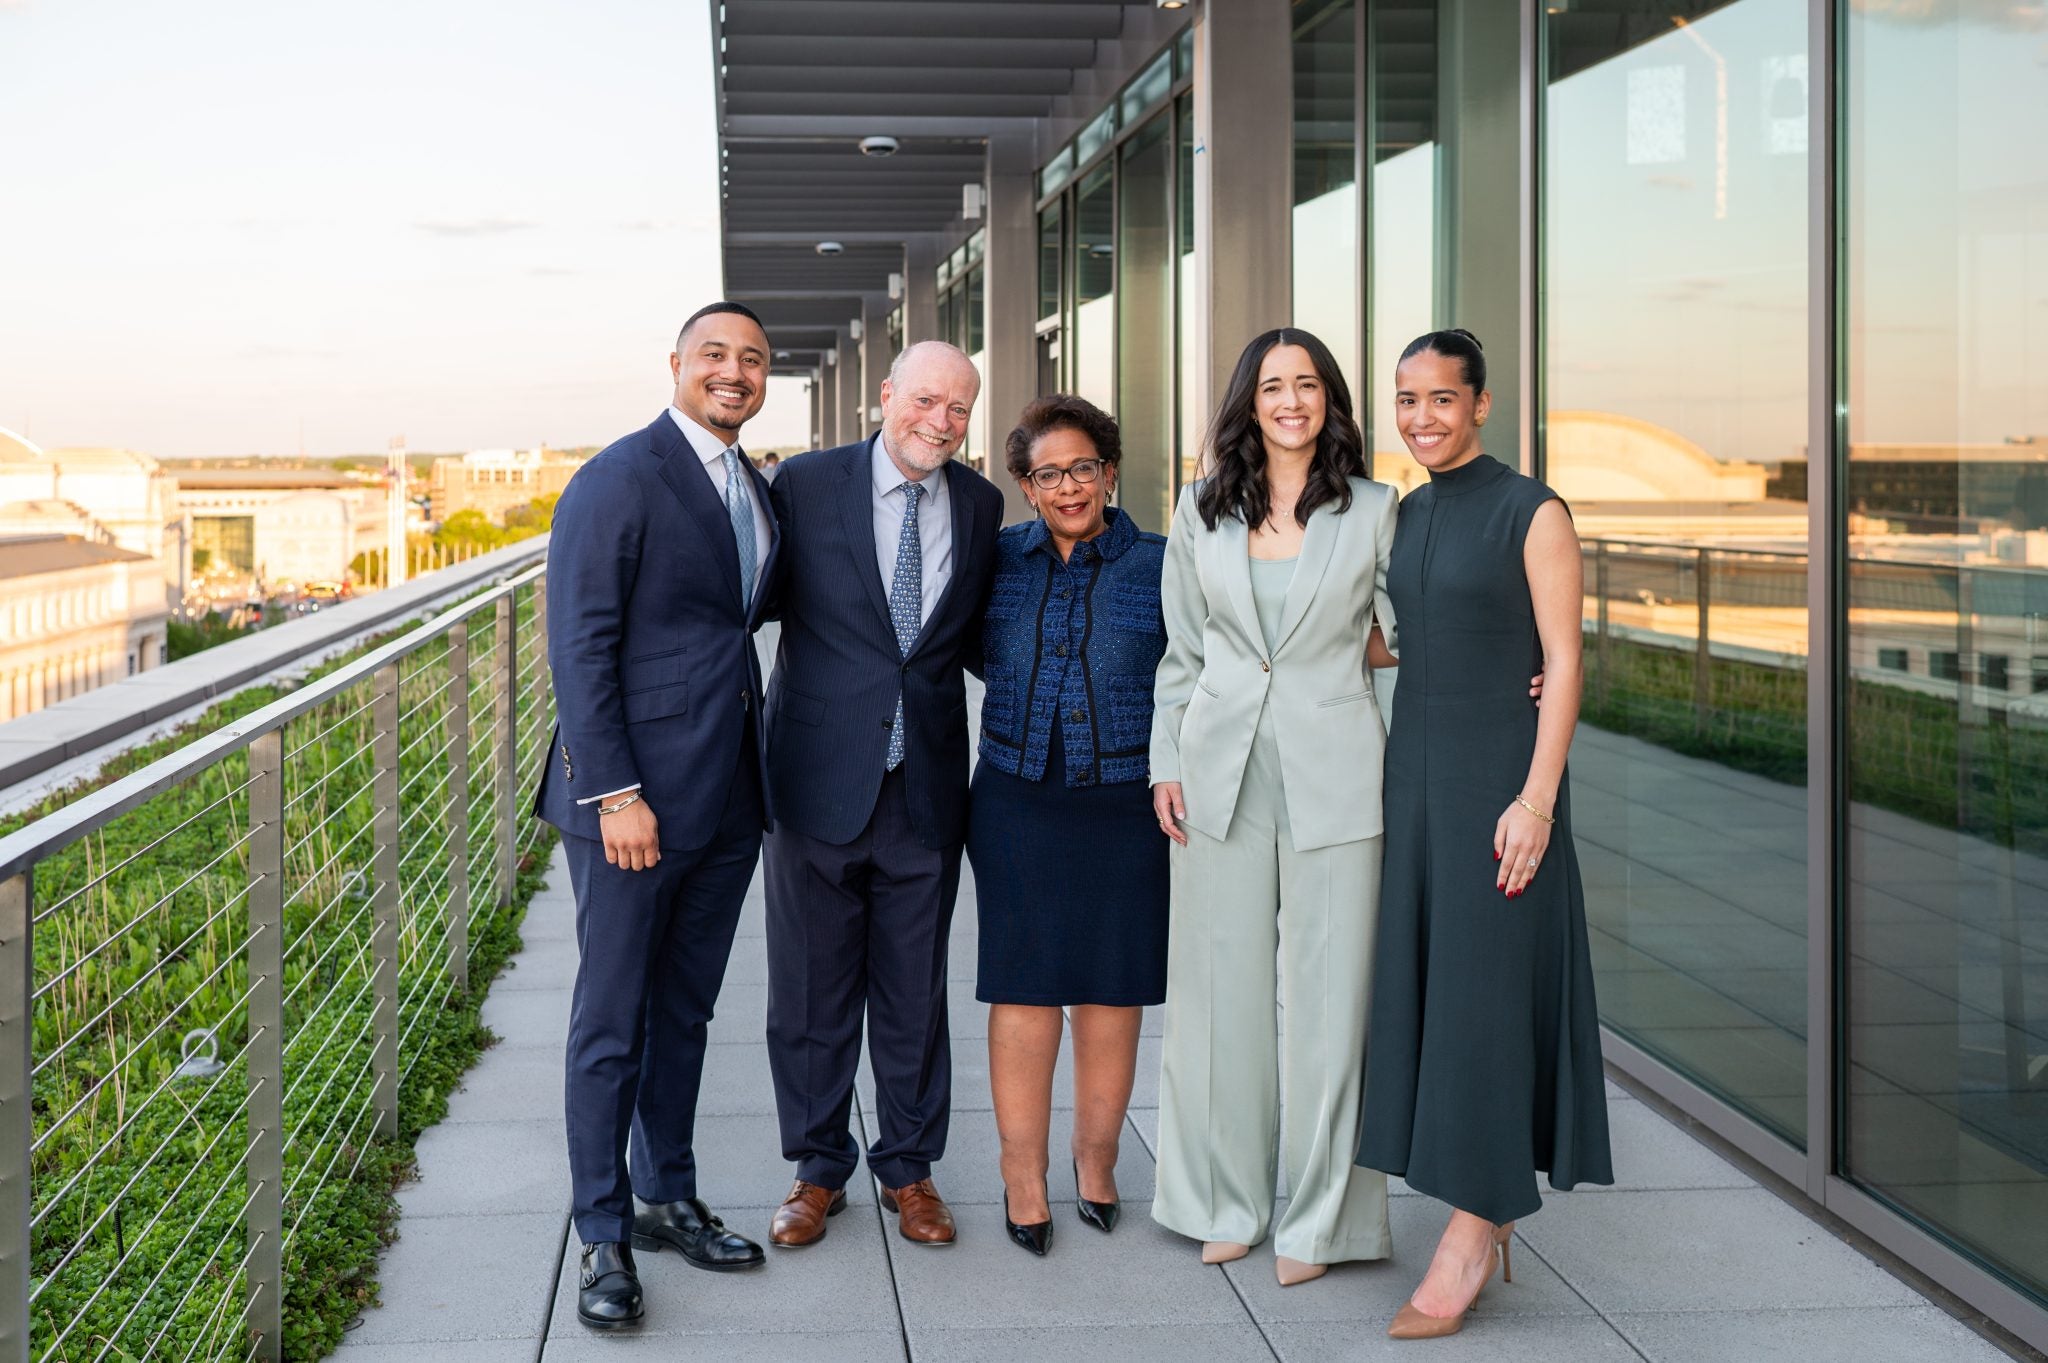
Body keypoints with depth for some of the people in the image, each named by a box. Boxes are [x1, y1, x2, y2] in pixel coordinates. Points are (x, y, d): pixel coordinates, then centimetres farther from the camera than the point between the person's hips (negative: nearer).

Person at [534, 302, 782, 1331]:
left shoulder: (757, 489, 14)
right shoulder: (617, 481, -11)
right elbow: (581, 648, -14)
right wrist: (616, 794, -19)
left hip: (727, 801, 7)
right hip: (634, 799, -7)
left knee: (684, 1012, 18)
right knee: (612, 1024, 3)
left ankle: (666, 1198, 31)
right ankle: (602, 1236, 14)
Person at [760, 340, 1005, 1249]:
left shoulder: (979, 504, 5)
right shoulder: (806, 484, -5)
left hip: (926, 789, 2)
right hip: (822, 782, -2)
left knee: (915, 994, 12)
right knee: (811, 993, 9)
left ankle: (909, 1169, 27)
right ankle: (817, 1170, 26)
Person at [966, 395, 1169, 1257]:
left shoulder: (1159, 565, 1)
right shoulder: (999, 559, 7)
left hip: (1124, 805, -1)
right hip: (1017, 800, 1)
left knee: (1111, 987, 7)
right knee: (1023, 983, 2)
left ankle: (1096, 1158, 23)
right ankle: (1022, 1174, 12)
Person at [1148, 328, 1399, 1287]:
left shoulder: (1373, 510, 2)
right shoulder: (1203, 510, 9)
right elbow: (1180, 650, 12)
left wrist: (1357, 648, -10)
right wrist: (1167, 761, 8)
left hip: (1332, 773, -2)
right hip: (1222, 768, 2)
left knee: (1328, 991, 0)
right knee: (1220, 985, 7)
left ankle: (1318, 1217, 12)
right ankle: (1228, 1202, 21)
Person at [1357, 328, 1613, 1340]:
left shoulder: (1532, 513, -7)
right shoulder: (1402, 516, 11)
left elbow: (1563, 662, -10)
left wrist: (1537, 798, -18)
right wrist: (1387, 788, 12)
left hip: (1497, 774, -7)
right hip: (1413, 774, 7)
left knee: (1483, 991, -5)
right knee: (1425, 985, 7)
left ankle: (1467, 1238, 1)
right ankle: (1493, 1217, 17)